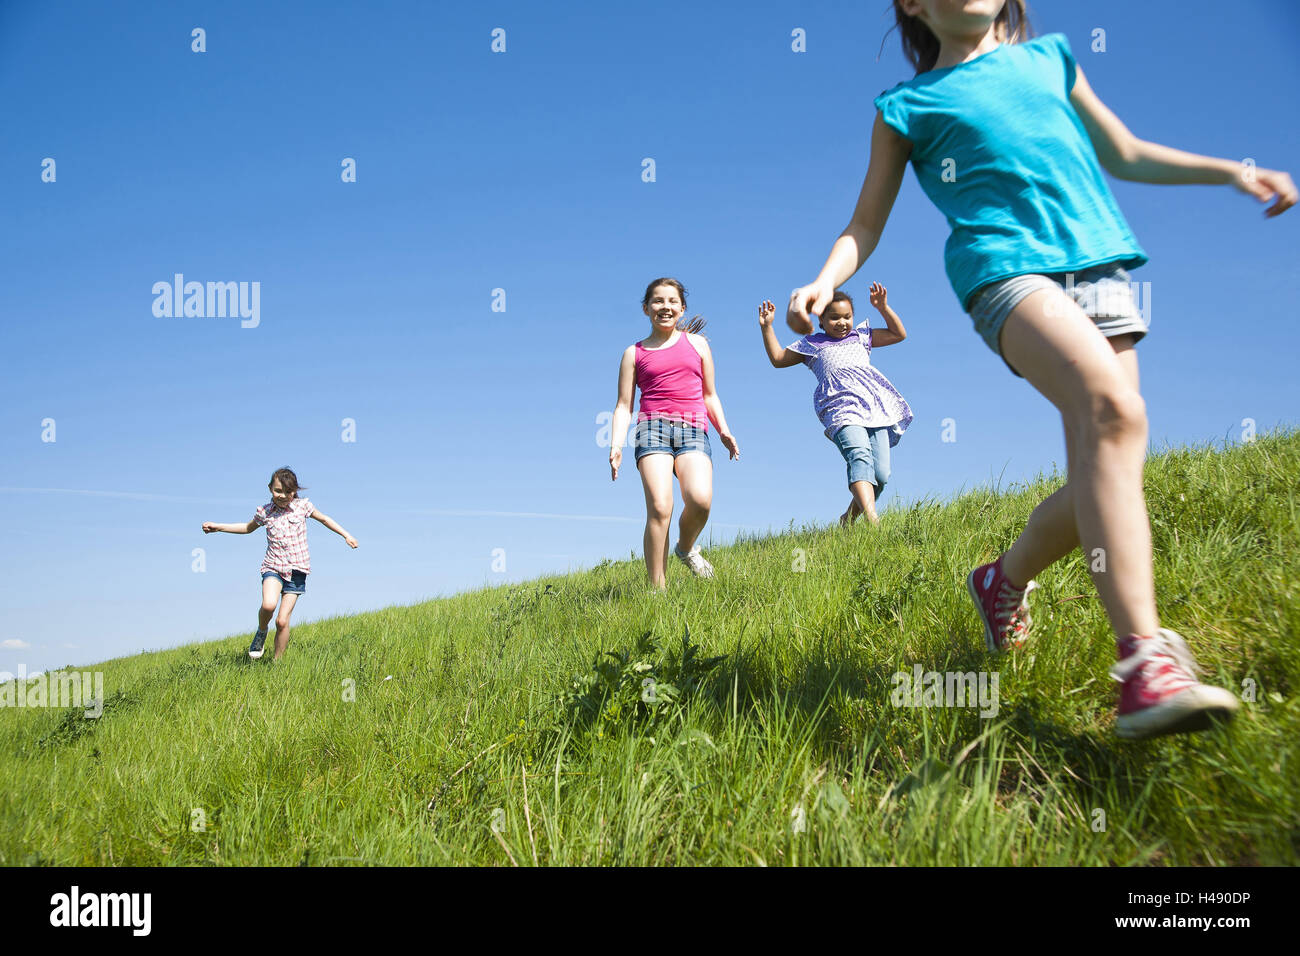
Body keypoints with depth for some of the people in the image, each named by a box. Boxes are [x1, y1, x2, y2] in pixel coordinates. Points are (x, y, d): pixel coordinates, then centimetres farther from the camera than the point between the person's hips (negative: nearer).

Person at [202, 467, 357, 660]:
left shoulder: (302, 506, 0)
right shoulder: (264, 512, 3)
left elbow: (324, 519, 17)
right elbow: (248, 528, 23)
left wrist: (346, 535, 17)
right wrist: (217, 527, 18)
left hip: (296, 571, 0)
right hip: (273, 567, 0)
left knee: (282, 621, -6)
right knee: (268, 605, -28)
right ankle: (261, 631, 5)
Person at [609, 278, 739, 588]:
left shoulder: (696, 343, 21)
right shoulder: (635, 353, 16)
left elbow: (710, 395, 26)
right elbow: (624, 406, 11)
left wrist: (723, 430, 11)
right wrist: (616, 445, -5)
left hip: (693, 431, 1)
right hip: (653, 427, -1)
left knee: (700, 499, -26)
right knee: (659, 507, -21)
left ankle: (686, 547, 7)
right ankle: (658, 588, -16)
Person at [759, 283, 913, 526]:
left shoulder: (861, 337, 30)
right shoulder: (812, 344, 25)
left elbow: (899, 334, 30)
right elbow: (778, 359, 31)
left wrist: (883, 307, 18)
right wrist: (767, 327, 22)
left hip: (875, 407, 4)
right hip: (841, 409, -3)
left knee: (881, 474, -11)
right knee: (859, 456, -33)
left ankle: (849, 518, 10)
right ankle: (872, 520, -51)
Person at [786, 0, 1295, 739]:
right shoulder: (907, 107, 12)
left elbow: (1124, 154, 32)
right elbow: (865, 226, 12)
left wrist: (1231, 170, 23)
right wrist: (825, 282, -8)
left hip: (1098, 262, 5)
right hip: (1006, 264, -5)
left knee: (1101, 474, -6)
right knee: (1112, 409, -31)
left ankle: (1005, 579, 24)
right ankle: (1144, 663, -37)